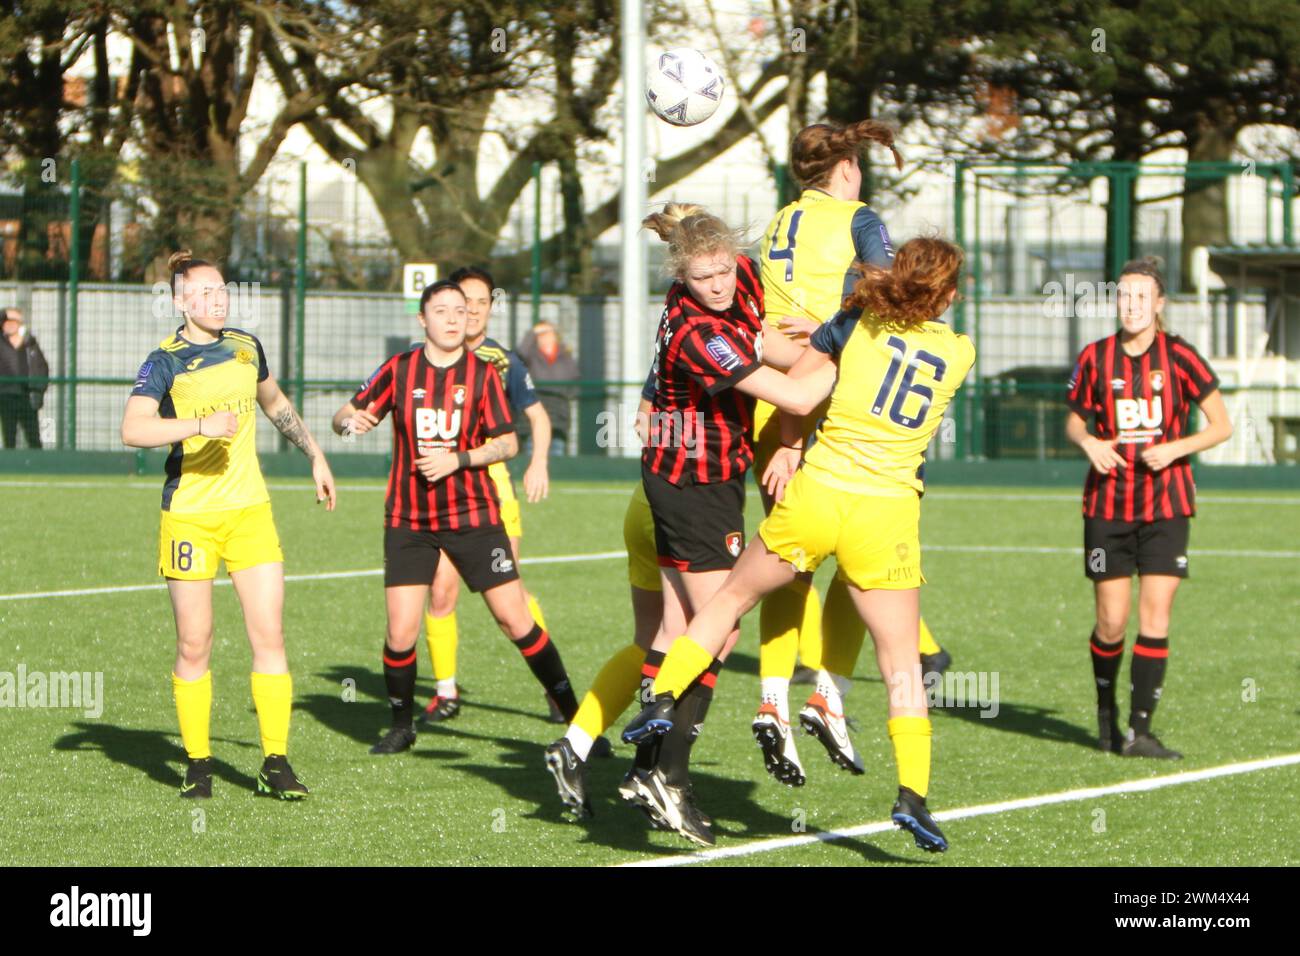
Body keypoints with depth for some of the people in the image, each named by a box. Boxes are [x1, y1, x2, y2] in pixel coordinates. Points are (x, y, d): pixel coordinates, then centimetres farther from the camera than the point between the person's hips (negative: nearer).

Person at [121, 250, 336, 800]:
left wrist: (316, 457, 30)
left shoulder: (246, 348, 9)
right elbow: (132, 429, -23)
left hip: (250, 511, 4)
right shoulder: (165, 361, -7)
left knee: (269, 636, -4)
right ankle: (198, 764, 12)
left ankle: (275, 764, 0)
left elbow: (277, 406, 29)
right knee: (194, 645, 0)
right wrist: (200, 426, -33)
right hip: (189, 515, -4)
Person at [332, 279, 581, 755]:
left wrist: (458, 459, -16)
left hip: (473, 514, -1)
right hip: (408, 519, 1)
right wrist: (349, 421, -19)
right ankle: (401, 725, 14)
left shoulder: (482, 372, -1)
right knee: (401, 631, -8)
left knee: (514, 617, -5)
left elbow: (507, 443, -1)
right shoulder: (399, 370, 1)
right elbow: (347, 415, 5)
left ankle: (574, 716, 5)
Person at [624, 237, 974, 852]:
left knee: (731, 597, 21)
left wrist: (789, 447, 21)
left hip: (815, 495, 0)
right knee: (902, 664, 6)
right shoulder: (959, 353, 4)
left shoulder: (856, 323, 1)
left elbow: (793, 387, 7)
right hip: (887, 514, 0)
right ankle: (913, 794, -4)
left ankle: (664, 700, 13)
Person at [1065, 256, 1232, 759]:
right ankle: (1106, 709, 27)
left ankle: (1138, 732, -5)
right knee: (1111, 623, 0)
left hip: (1166, 506, -1)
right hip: (1108, 505, 1)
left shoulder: (1179, 356, -5)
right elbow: (1074, 419, 13)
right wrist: (1088, 442, -9)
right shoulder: (1095, 358, 0)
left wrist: (1175, 449, -16)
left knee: (1155, 618, -8)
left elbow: (1222, 425, 0)